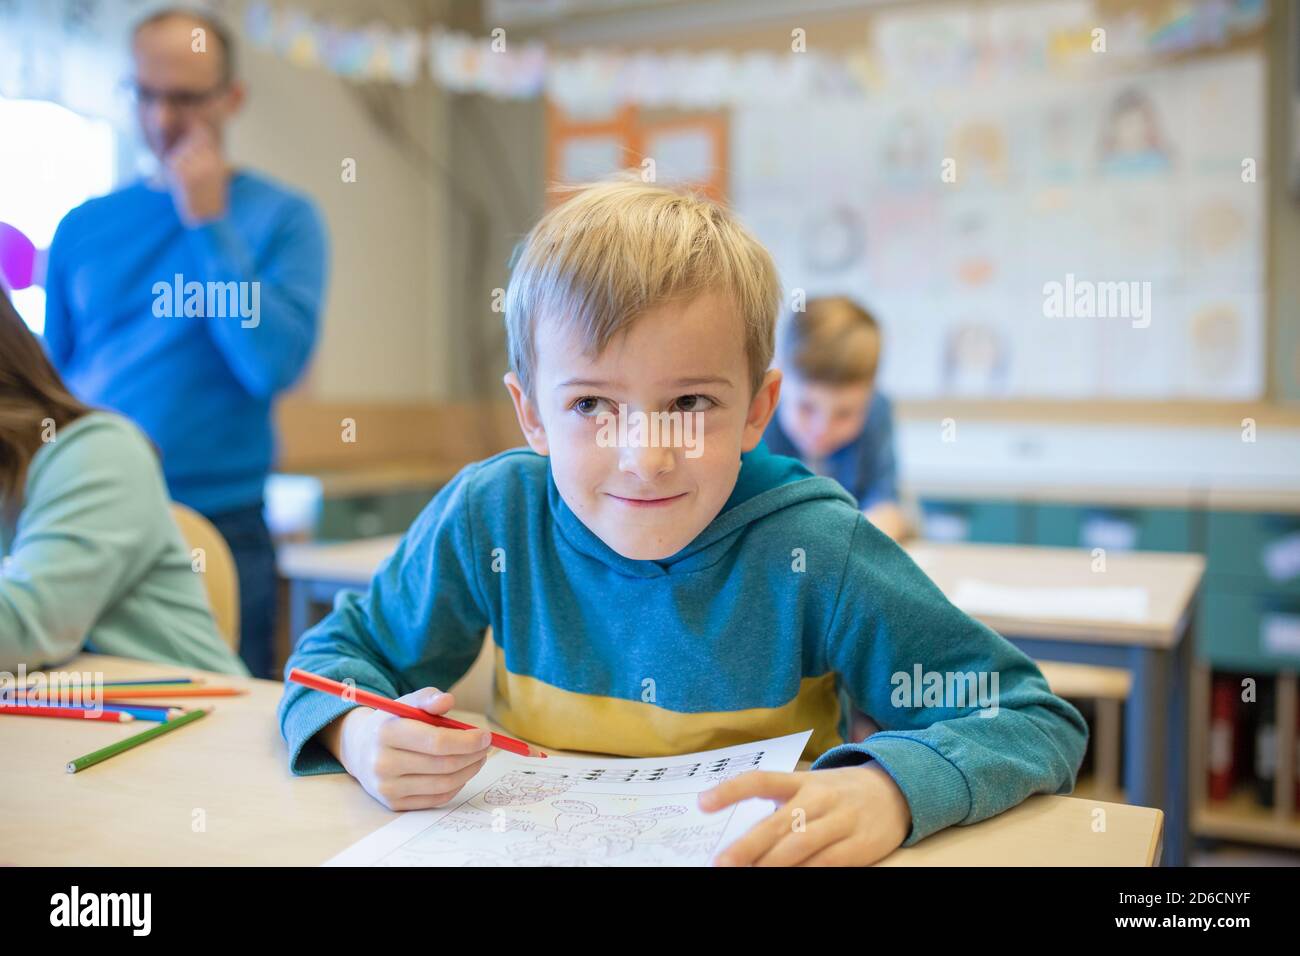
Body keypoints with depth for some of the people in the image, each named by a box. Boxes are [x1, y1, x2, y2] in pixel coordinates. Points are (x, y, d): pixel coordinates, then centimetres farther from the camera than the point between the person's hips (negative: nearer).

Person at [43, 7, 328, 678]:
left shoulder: (282, 217, -2)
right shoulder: (85, 226, 9)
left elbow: (274, 364, -16)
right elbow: (51, 378, 15)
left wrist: (208, 221, -12)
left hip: (219, 528, -3)